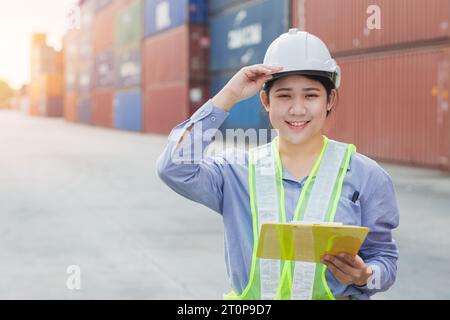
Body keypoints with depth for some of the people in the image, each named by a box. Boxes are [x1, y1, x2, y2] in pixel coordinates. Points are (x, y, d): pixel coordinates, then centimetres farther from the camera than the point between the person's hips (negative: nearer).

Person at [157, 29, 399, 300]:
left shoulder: (366, 176, 3)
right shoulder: (238, 170, 4)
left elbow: (384, 257, 9)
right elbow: (176, 169, -12)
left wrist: (363, 277, -13)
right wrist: (227, 97, -8)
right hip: (248, 298, 0)